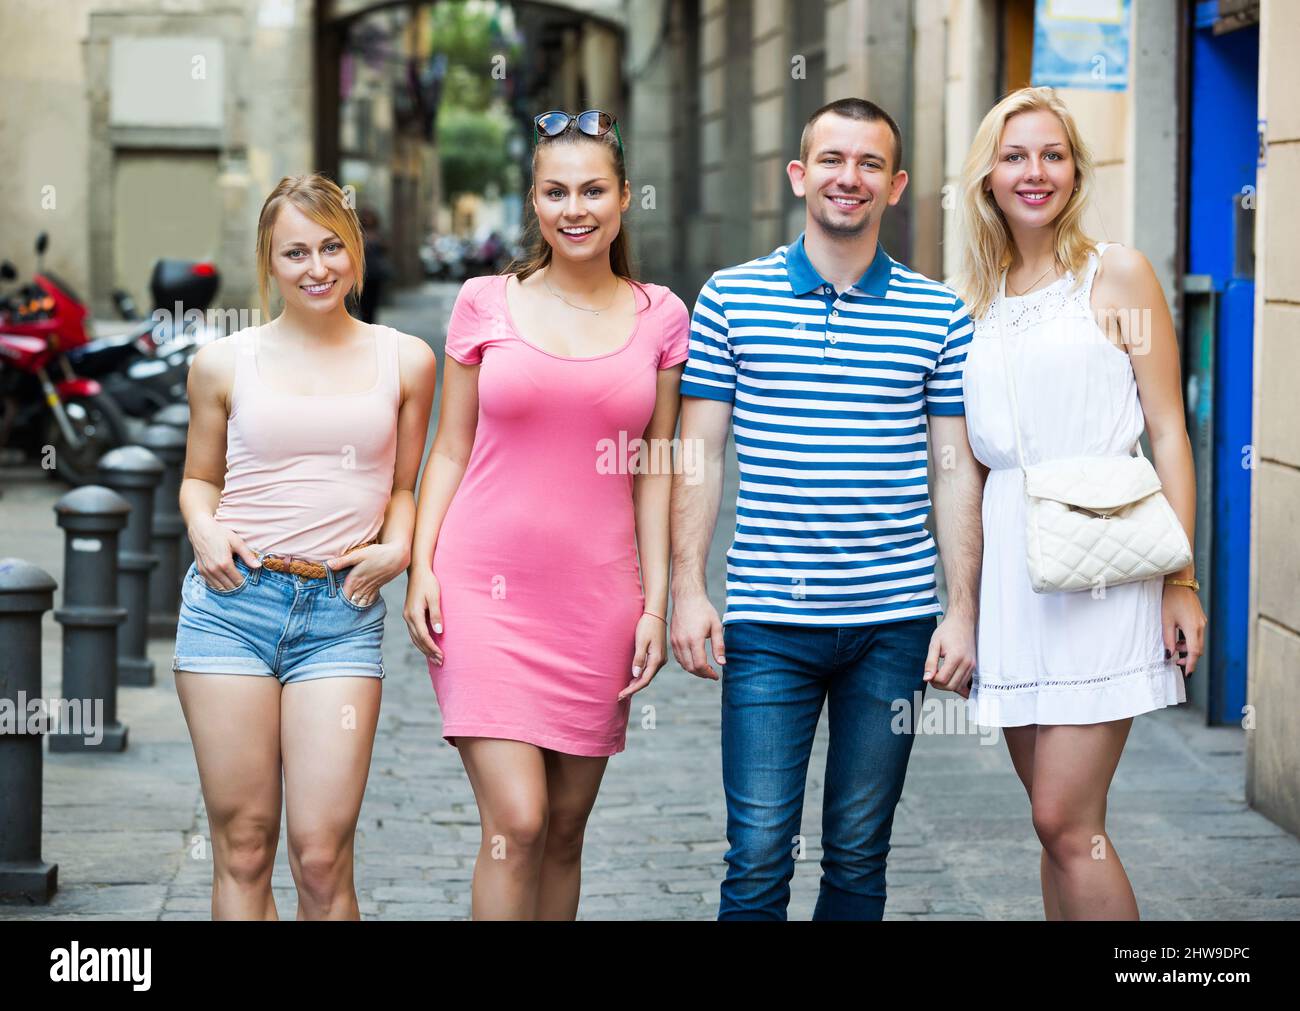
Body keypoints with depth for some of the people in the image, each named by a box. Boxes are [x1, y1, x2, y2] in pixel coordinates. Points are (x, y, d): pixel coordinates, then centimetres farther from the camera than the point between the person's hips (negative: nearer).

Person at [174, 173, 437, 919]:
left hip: (342, 612, 0)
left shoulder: (404, 360, 9)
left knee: (322, 855, -7)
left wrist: (398, 548, -1)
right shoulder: (225, 363, 7)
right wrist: (203, 531, -2)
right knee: (242, 848, 2)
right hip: (232, 604, 0)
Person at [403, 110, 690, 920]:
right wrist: (421, 568, -3)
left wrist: (656, 604, 3)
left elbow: (655, 471, 8)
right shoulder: (486, 304, 3)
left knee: (566, 829, 8)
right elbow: (451, 449, 7)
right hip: (488, 587, -2)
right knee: (516, 823, -12)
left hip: (597, 597, 2)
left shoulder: (659, 317, 6)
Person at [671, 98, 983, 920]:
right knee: (759, 854, -3)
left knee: (859, 854, 9)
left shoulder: (940, 314, 5)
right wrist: (688, 588, -3)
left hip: (894, 624, 1)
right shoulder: (731, 297, 3)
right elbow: (699, 454, 5)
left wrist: (962, 612, 0)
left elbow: (957, 470, 6)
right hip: (767, 624, -1)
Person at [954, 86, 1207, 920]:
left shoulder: (1116, 274, 0)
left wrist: (1181, 576, -10)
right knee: (1060, 821, 9)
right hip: (1008, 561, 5)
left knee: (1066, 821, -10)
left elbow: (1168, 430, -3)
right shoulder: (975, 296, 14)